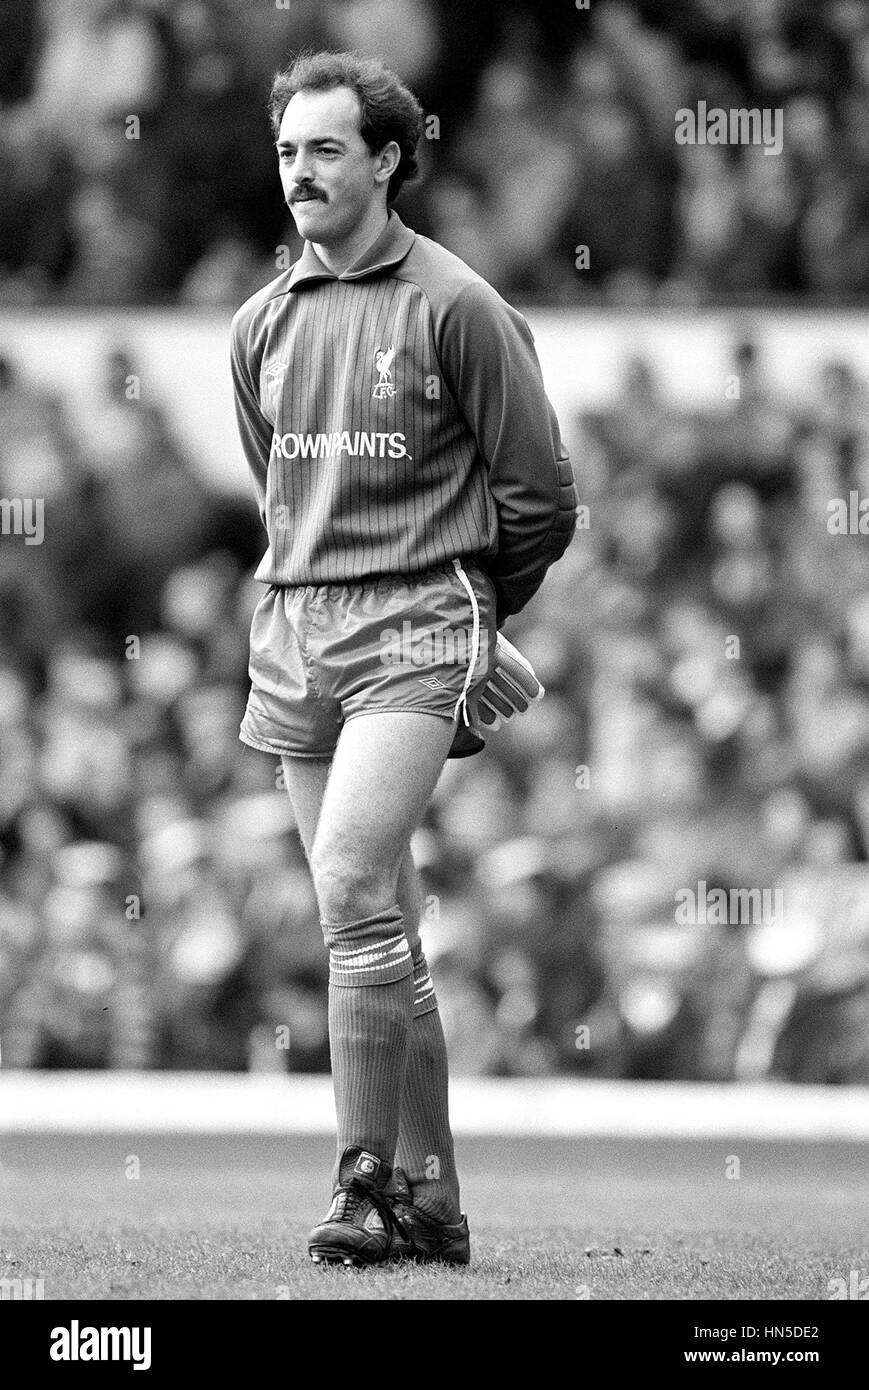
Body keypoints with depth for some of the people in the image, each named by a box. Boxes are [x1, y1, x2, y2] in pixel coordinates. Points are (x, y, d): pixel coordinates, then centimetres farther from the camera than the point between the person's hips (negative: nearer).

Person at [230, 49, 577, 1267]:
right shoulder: (264, 323, 11)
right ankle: (432, 1201, 13)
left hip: (416, 625, -6)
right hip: (294, 630, 6)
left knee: (352, 880, -22)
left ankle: (369, 1176, -18)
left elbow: (540, 499, 1)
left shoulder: (455, 308, -6)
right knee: (379, 923, 8)